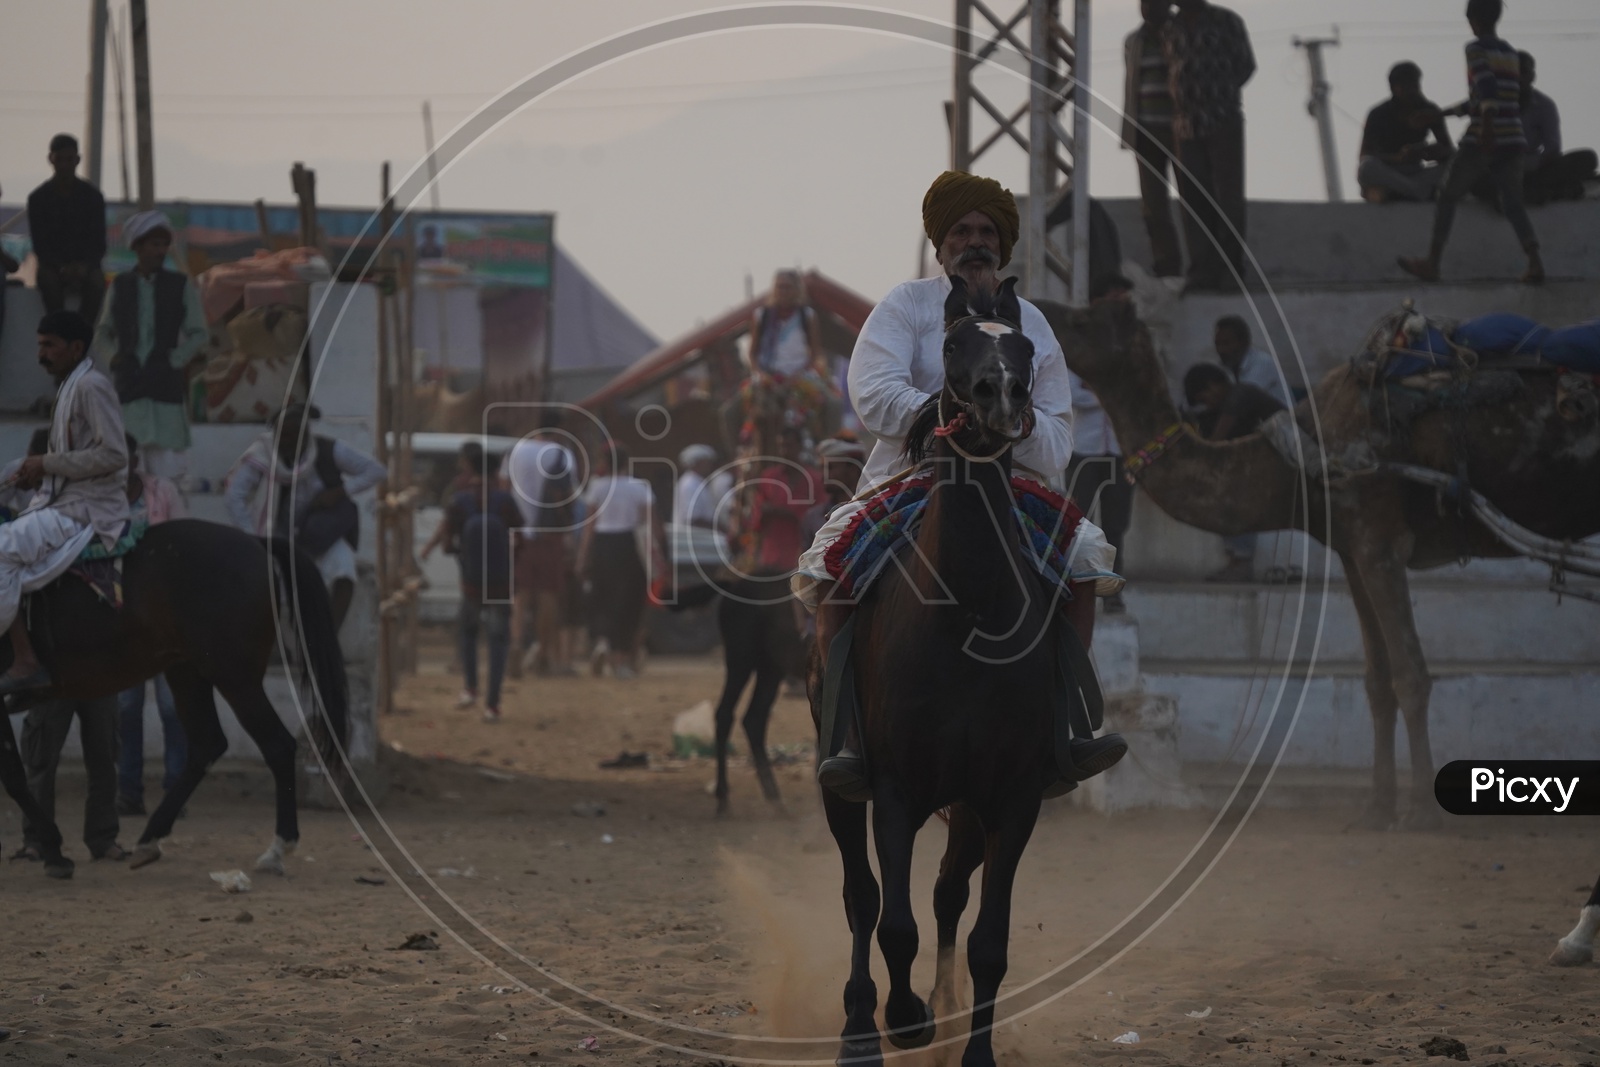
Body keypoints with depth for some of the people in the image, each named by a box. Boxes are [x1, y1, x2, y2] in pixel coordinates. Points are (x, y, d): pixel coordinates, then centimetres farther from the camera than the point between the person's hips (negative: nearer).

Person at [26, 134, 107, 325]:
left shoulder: (93, 196, 2)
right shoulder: (38, 198, 1)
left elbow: (99, 244, 0)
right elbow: (39, 245, -3)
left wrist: (85, 266, -21)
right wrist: (61, 267, -22)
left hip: (84, 264, 0)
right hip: (52, 265, 0)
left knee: (96, 281, -34)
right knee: (48, 280, -35)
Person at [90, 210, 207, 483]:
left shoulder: (180, 285, 5)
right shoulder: (121, 285, 11)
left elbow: (198, 335, 6)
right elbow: (103, 333, 19)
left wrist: (174, 360, -5)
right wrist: (112, 358, 2)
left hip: (167, 387, -2)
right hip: (128, 387, 2)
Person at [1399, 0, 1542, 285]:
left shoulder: (1476, 48, -4)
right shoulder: (1511, 54, 18)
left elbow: (1486, 88, -20)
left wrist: (1487, 125, -29)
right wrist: (1448, 112, 36)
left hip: (1482, 140, -6)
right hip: (1512, 140, 6)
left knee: (1447, 195, 8)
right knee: (1513, 203, 3)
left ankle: (1432, 262, 12)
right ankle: (1535, 262, -15)